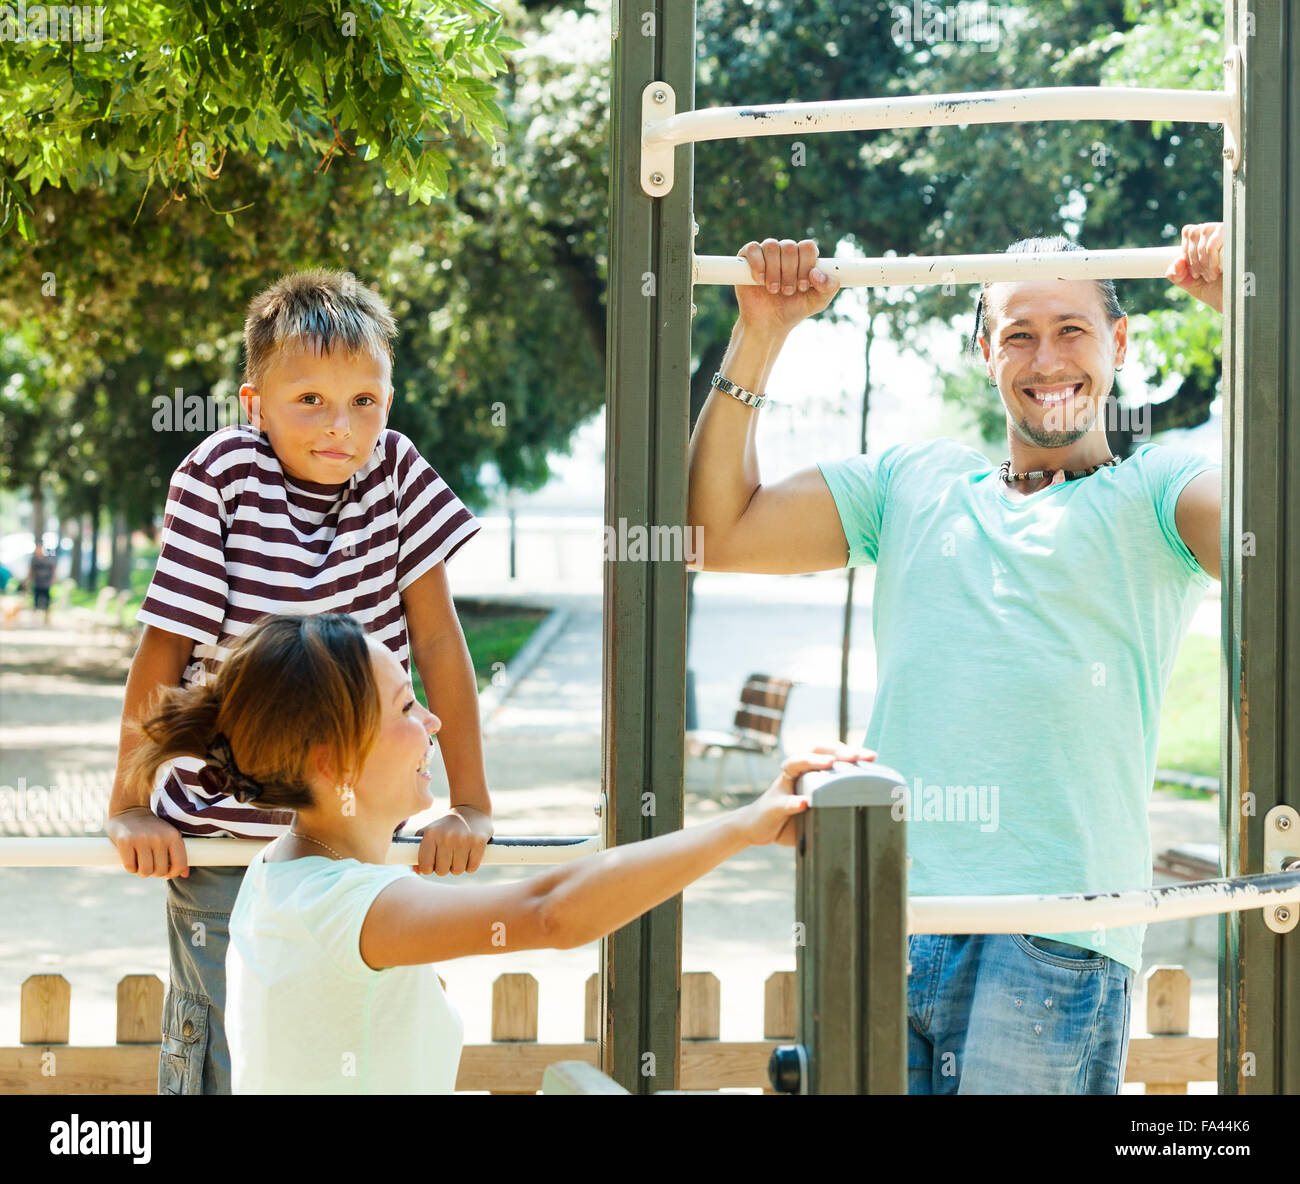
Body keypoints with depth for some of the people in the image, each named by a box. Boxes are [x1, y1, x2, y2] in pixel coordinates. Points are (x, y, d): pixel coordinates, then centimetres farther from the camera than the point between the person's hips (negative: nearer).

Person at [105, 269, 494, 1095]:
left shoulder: (397, 472, -6)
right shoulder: (219, 477, -15)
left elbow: (437, 638, -4)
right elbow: (165, 646, -9)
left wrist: (471, 805, -4)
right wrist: (130, 805, -4)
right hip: (222, 838, -2)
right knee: (224, 1057, 0)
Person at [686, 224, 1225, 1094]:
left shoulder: (1150, 495, 9)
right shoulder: (913, 483, 21)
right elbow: (720, 533, 15)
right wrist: (759, 337, 11)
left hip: (1053, 928, -4)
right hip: (883, 916, 4)